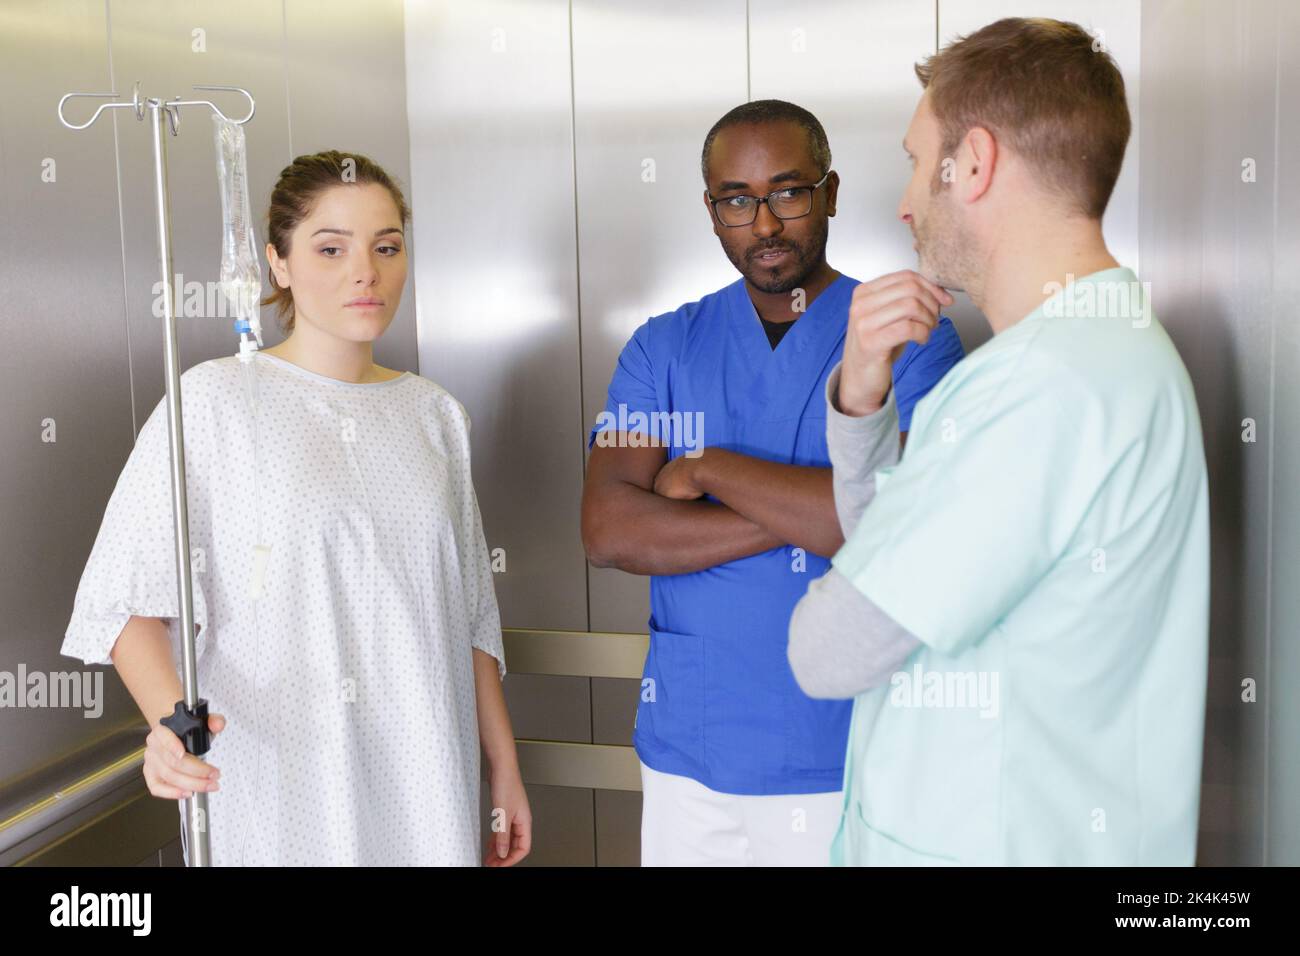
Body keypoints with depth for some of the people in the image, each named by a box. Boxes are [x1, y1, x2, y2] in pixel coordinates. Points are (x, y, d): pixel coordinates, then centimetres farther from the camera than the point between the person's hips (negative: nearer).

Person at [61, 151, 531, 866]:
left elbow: (472, 613, 9)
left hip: (426, 780, 4)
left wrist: (505, 769, 10)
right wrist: (167, 715, -28)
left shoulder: (434, 415, 5)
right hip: (274, 783, -3)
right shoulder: (213, 400, -8)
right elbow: (128, 594, -11)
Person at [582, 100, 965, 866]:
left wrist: (712, 470, -12)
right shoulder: (664, 348, 3)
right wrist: (804, 514, -16)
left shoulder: (909, 337, -5)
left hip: (855, 752, -2)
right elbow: (609, 532, -9)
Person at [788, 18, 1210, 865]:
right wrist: (860, 397, -6)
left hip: (990, 839, -9)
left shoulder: (1053, 383, -26)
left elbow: (829, 652, -23)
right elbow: (884, 537, 10)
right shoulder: (1112, 347, 8)